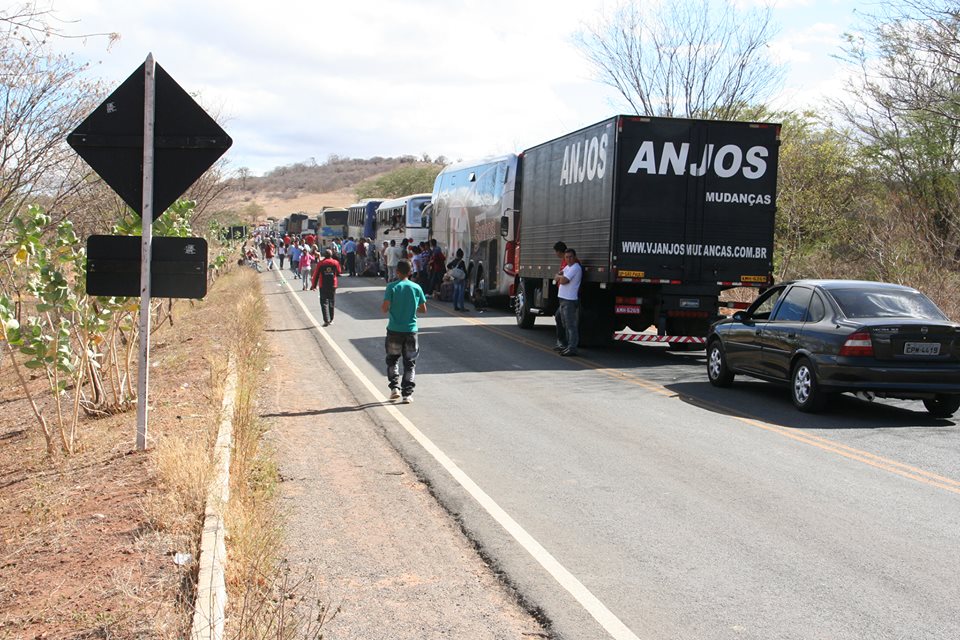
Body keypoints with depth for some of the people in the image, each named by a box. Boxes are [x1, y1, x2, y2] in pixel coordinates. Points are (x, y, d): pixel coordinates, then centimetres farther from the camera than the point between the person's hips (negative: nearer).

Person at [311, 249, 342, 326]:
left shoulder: (320, 263, -6)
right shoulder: (335, 262, -1)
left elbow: (316, 275, -3)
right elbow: (338, 273, 12)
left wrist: (313, 285, 6)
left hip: (323, 286, -2)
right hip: (333, 285, 2)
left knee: (324, 302, -1)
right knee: (331, 302, 15)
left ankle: (326, 320, -14)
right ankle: (331, 319, 23)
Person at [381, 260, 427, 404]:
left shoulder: (392, 287, -8)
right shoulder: (416, 288, 0)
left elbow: (385, 308, -15)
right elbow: (423, 310, 4)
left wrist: (385, 308, 8)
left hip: (394, 329, -1)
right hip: (411, 330, 1)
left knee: (392, 359, 17)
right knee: (410, 362, 8)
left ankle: (394, 387, 5)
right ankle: (407, 393, 4)